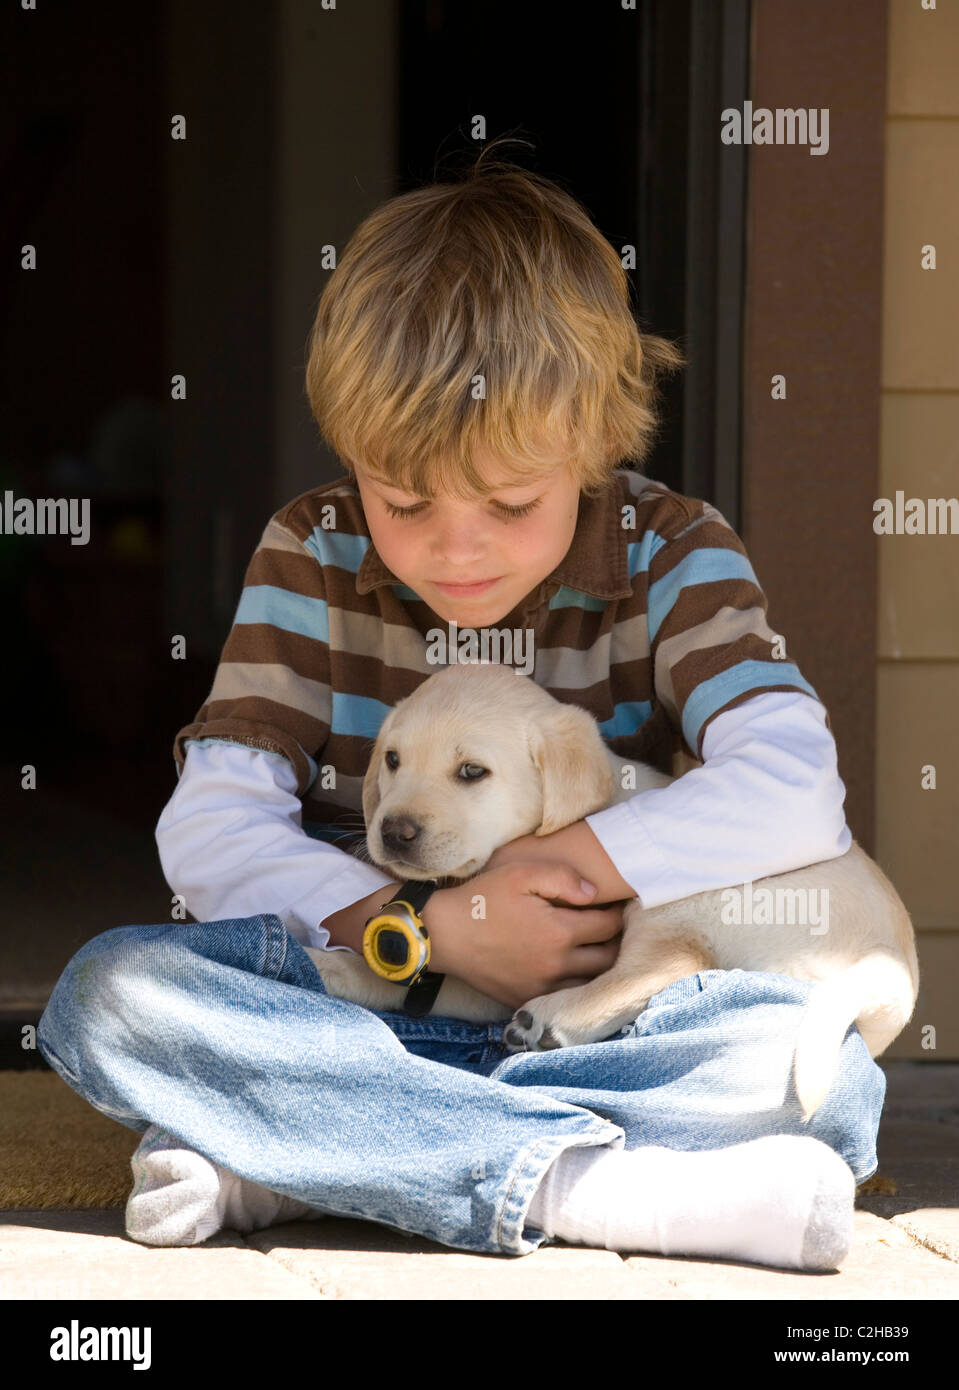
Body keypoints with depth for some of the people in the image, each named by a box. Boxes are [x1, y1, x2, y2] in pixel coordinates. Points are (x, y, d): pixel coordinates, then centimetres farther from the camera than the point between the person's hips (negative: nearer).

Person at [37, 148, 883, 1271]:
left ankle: (268, 1159, -28)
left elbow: (797, 792, -16)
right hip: (358, 1007, 0)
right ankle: (578, 1182, -33)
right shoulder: (314, 555, 1)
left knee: (818, 1068, -32)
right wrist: (438, 926, -20)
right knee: (105, 995, -27)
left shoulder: (667, 556, -1)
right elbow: (205, 832, -8)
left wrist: (561, 865, -20)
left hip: (597, 1014, 0)